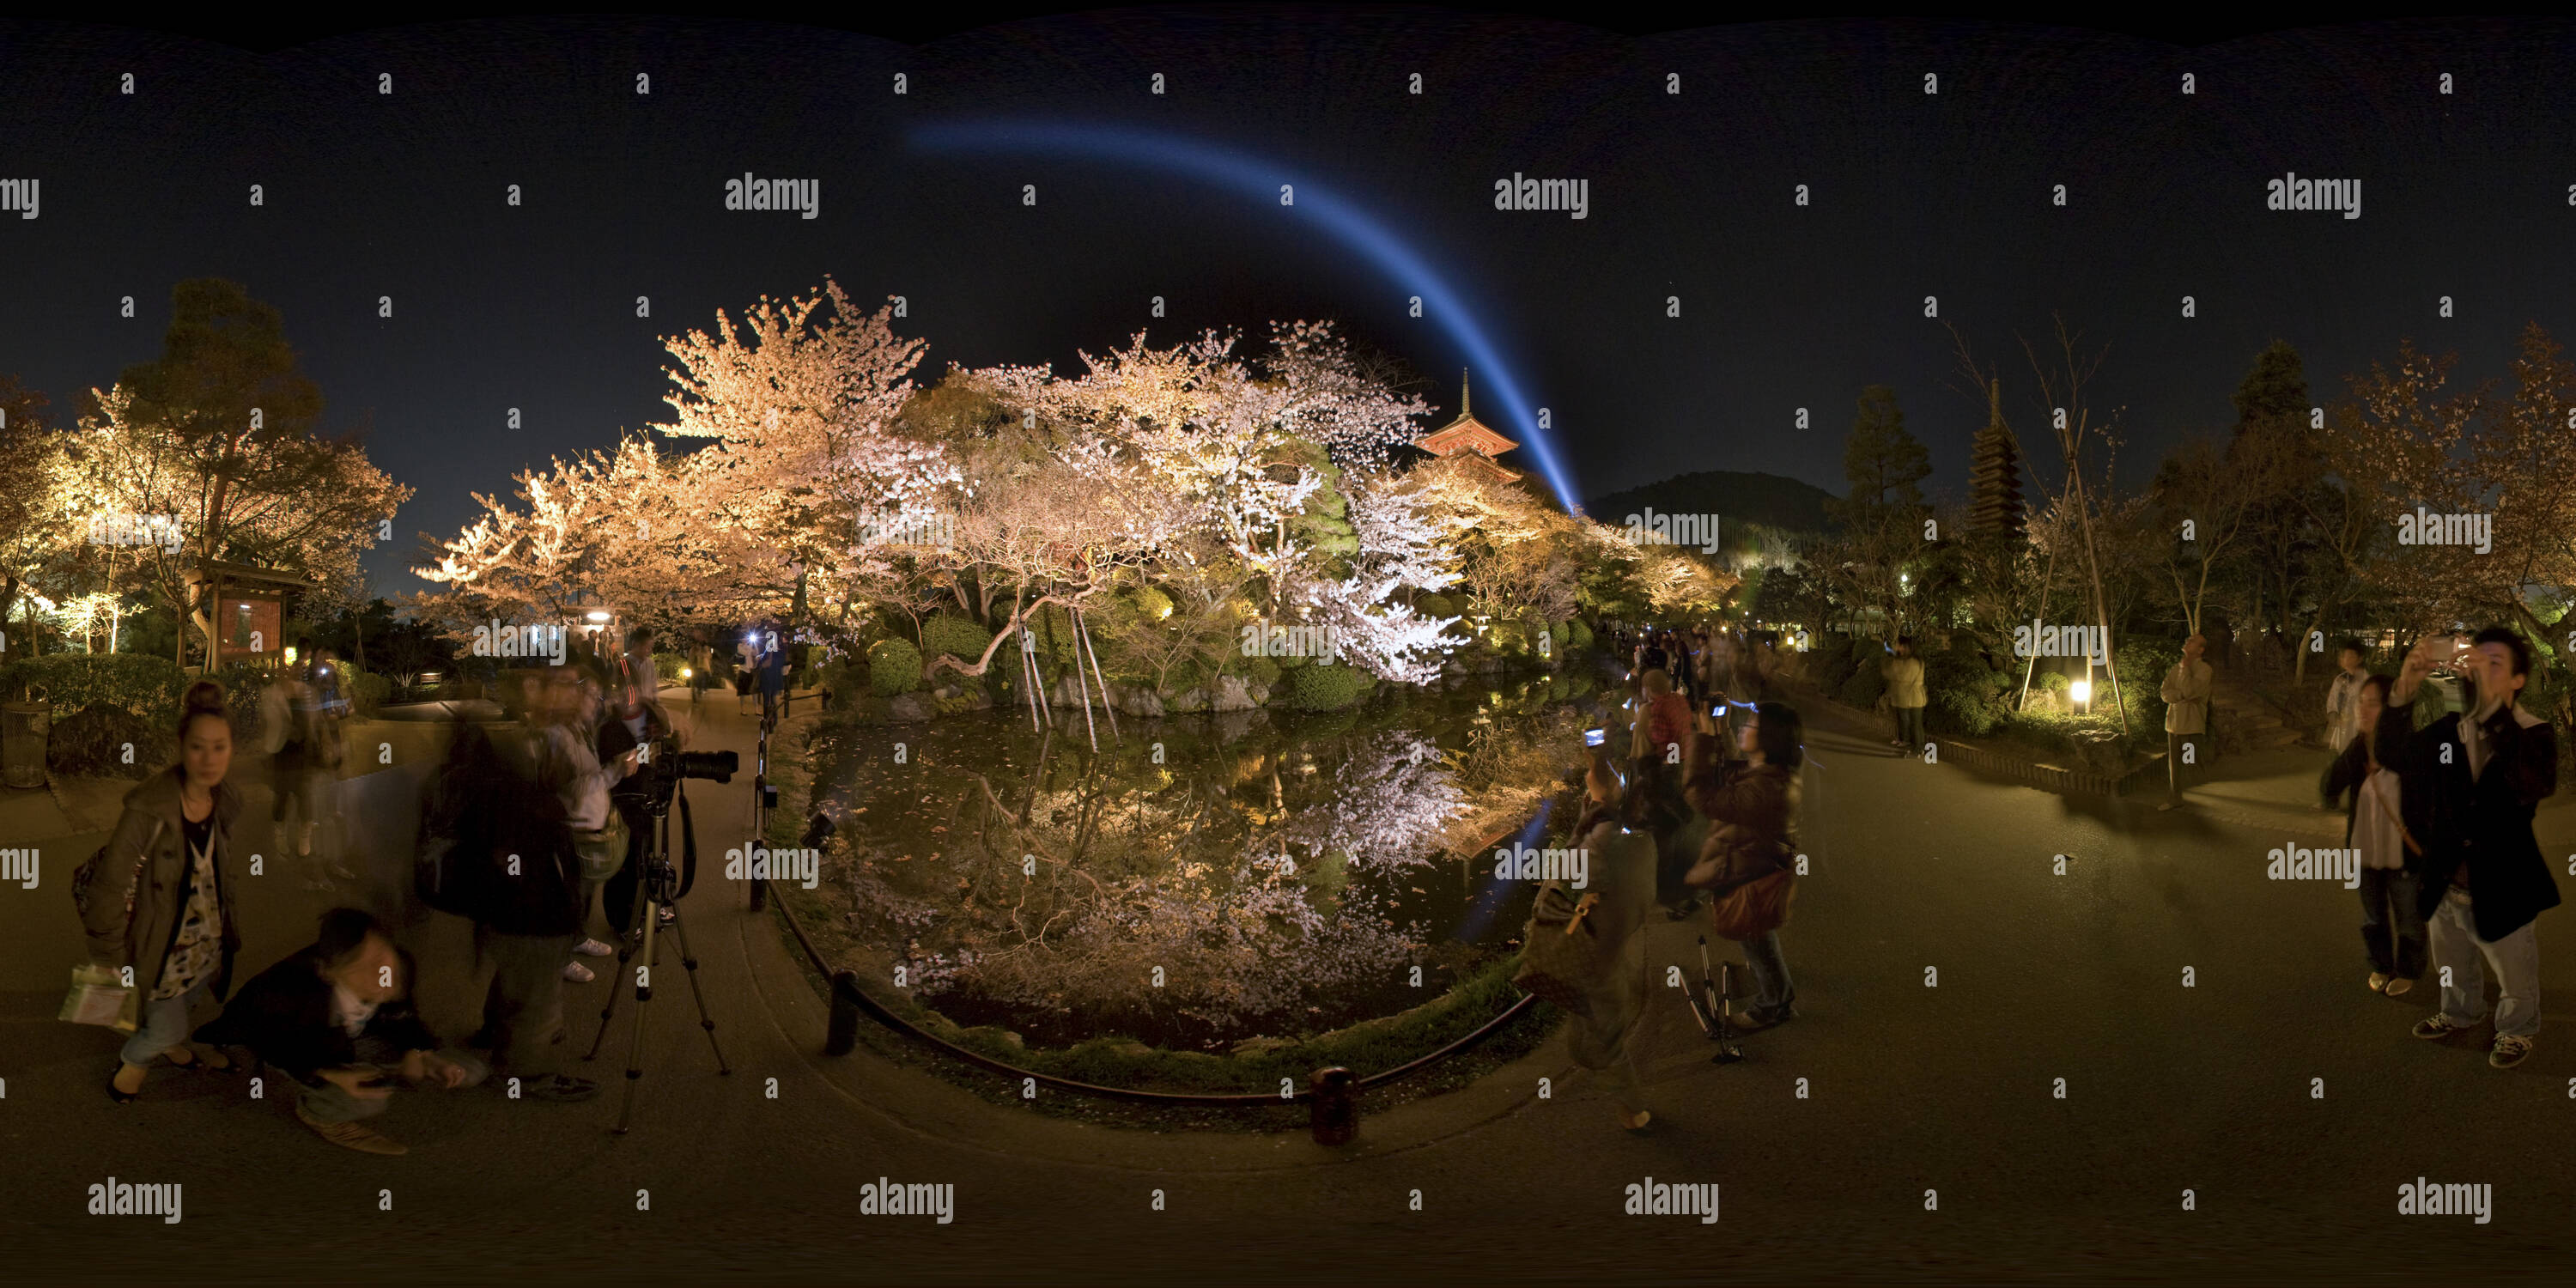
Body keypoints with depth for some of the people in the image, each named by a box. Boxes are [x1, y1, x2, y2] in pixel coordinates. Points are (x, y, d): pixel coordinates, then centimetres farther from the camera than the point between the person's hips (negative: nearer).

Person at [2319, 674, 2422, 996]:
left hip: (2402, 853, -4)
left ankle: (2407, 971, 39)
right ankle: (2380, 966, 45)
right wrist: (2357, 748, -27)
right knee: (2373, 916, 23)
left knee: (2408, 918, 17)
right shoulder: (2356, 749, -8)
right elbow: (2328, 789, -19)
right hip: (2366, 849, 4)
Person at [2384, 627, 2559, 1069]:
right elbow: (2392, 754, -14)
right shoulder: (2450, 729, -5)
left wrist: (2490, 701, -47)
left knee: (2516, 983, 20)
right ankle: (2461, 1013, 54)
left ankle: (2517, 1030, 45)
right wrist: (2405, 688, -30)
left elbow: (2531, 784, -39)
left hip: (2500, 895, -4)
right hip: (2446, 887, 4)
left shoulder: (2534, 735, -18)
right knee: (2453, 971, 29)